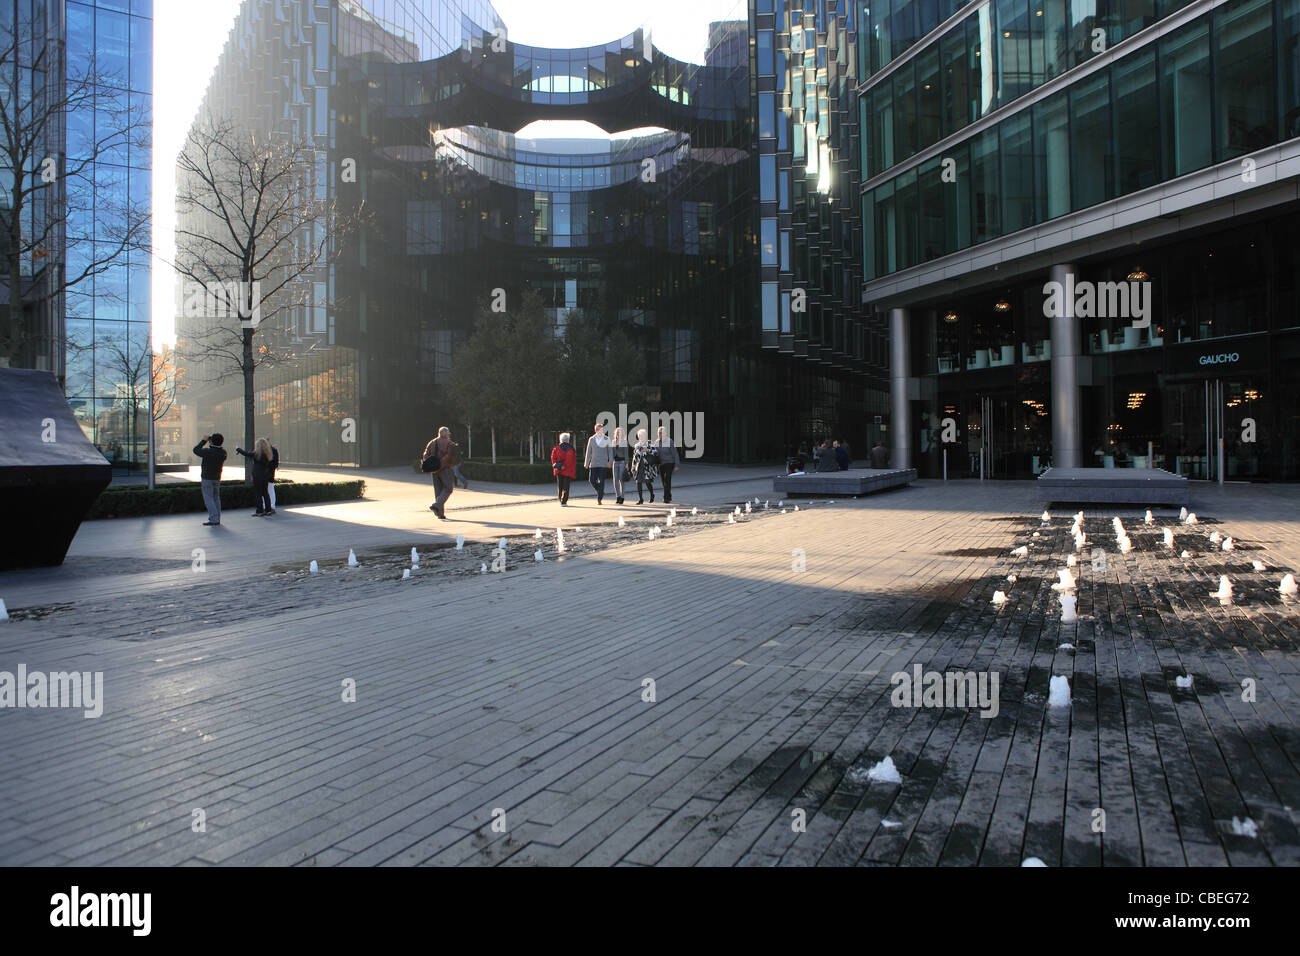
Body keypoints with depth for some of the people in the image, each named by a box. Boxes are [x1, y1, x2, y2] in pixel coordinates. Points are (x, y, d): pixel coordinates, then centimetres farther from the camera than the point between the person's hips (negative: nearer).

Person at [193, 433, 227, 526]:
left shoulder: (208, 452, -22)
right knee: (216, 498, 14)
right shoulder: (223, 452, -4)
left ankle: (214, 519, -9)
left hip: (207, 478, -6)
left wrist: (203, 441, 1)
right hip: (217, 478, 6)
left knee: (208, 498, -3)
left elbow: (196, 450, -8)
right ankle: (217, 518, 17)